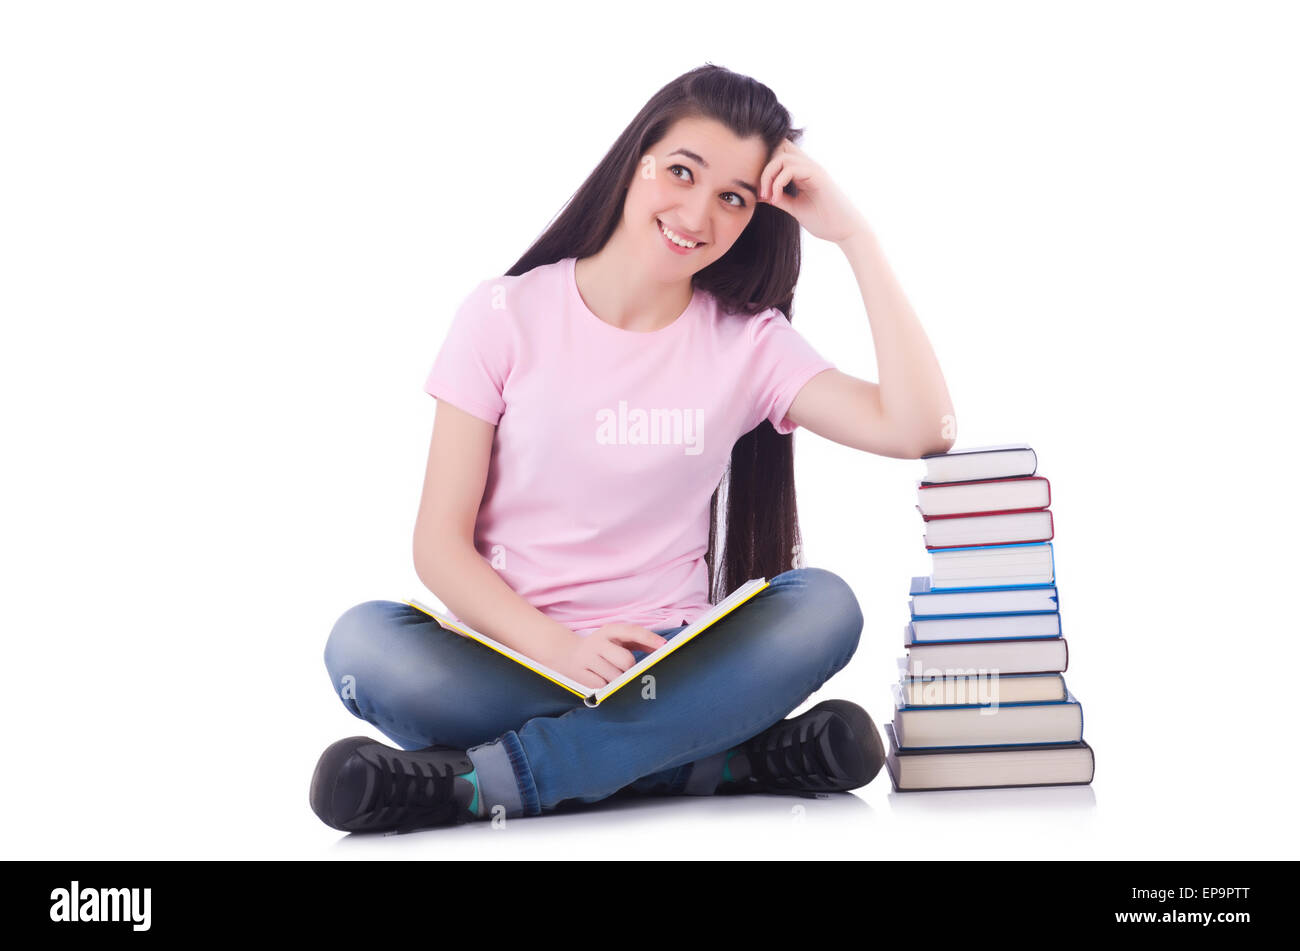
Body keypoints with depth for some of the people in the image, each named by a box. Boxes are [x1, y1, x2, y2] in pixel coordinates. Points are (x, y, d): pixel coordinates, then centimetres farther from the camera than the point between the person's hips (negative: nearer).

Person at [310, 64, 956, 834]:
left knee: (824, 607, -26)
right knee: (363, 644, -30)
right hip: (515, 661, -1)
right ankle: (730, 759, -24)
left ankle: (479, 780, -26)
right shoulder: (507, 315, 1)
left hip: (668, 661, 1)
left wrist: (855, 235, -8)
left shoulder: (746, 341, 5)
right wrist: (562, 650, -20)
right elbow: (442, 545, -3)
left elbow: (919, 429, -10)